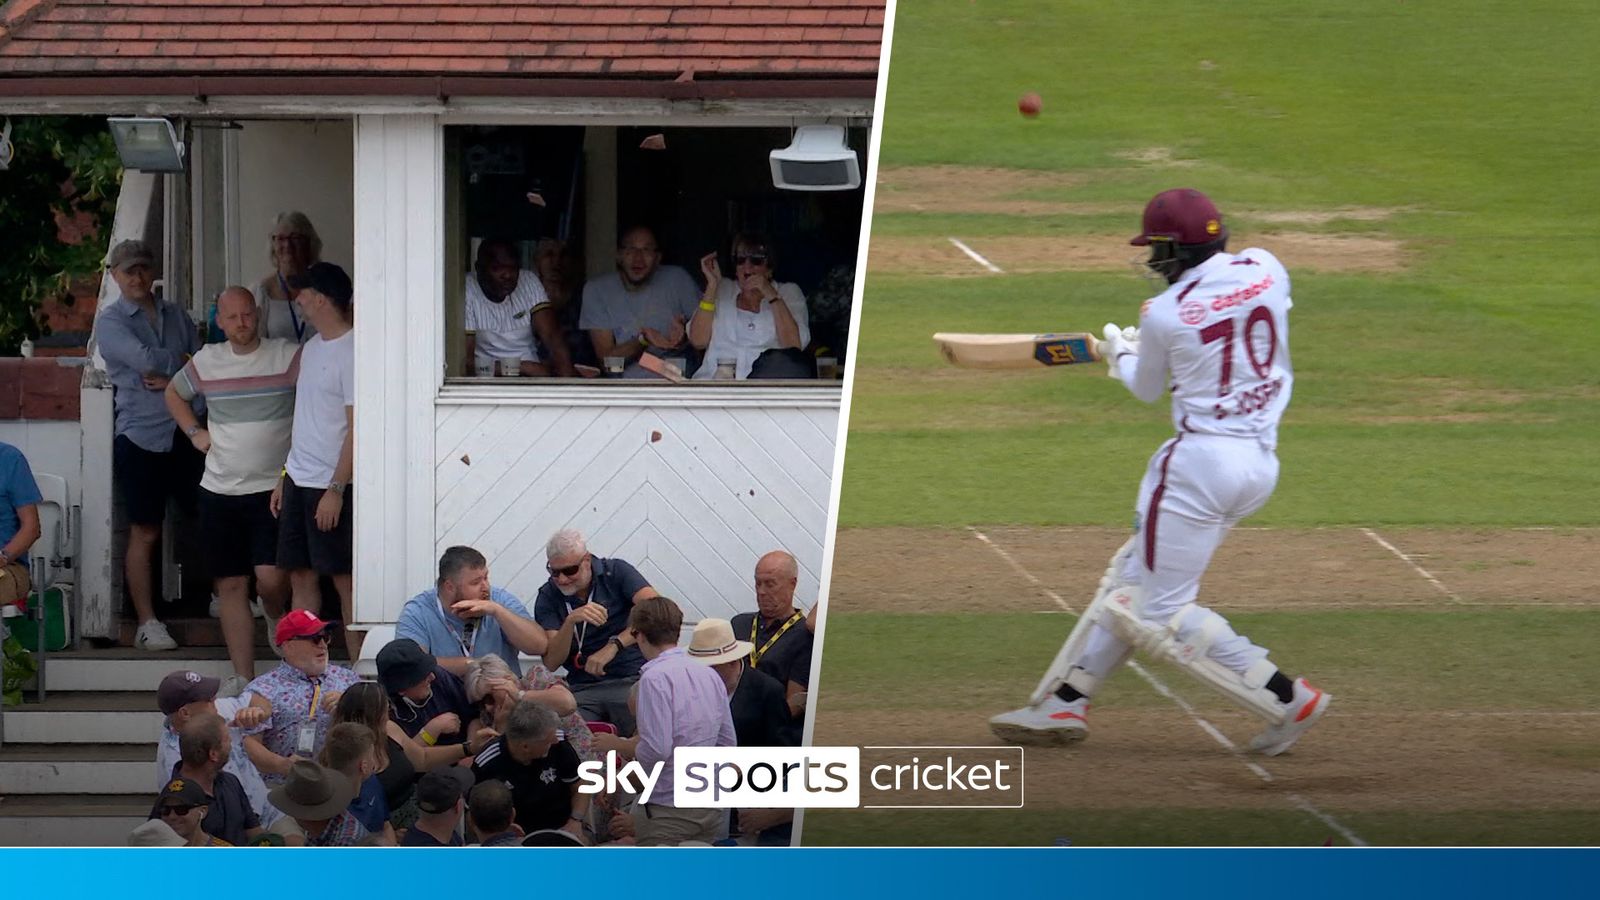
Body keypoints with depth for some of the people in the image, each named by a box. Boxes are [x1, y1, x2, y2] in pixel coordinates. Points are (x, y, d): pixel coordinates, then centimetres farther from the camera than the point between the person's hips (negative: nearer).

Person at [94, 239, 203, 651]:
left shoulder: (177, 316, 15)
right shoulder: (111, 322, 1)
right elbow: (145, 359, -15)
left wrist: (175, 381, -9)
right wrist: (185, 365, -2)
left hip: (186, 433, 4)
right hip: (141, 436, -4)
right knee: (145, 534, -2)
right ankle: (147, 624, 1)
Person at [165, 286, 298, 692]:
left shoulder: (287, 356, -4)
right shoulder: (206, 361, 9)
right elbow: (174, 393, 26)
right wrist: (194, 432, 13)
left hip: (272, 488, -4)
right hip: (219, 490, 4)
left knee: (270, 578, -15)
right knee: (231, 586, 4)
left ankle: (277, 616, 21)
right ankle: (242, 677, 10)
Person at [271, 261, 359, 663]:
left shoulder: (351, 353, -15)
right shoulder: (312, 348, 13)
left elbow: (356, 429, -17)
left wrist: (336, 489, -20)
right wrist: (284, 478, 18)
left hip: (330, 485, -9)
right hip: (298, 480, 9)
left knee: (344, 579, -4)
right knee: (301, 575, 9)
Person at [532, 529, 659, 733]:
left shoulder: (616, 573, 3)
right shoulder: (548, 597, 8)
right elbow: (551, 663, -2)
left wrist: (614, 646, -24)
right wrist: (571, 621, -19)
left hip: (632, 680, -2)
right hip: (583, 688, 2)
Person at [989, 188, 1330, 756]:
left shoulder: (1165, 315, -11)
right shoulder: (1264, 269, 2)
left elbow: (1147, 389, 8)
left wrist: (1120, 352, 30)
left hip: (1201, 457, -8)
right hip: (1262, 461, 8)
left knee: (1163, 613, -2)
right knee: (1133, 577, 18)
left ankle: (1285, 699, -7)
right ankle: (1064, 702, 21)